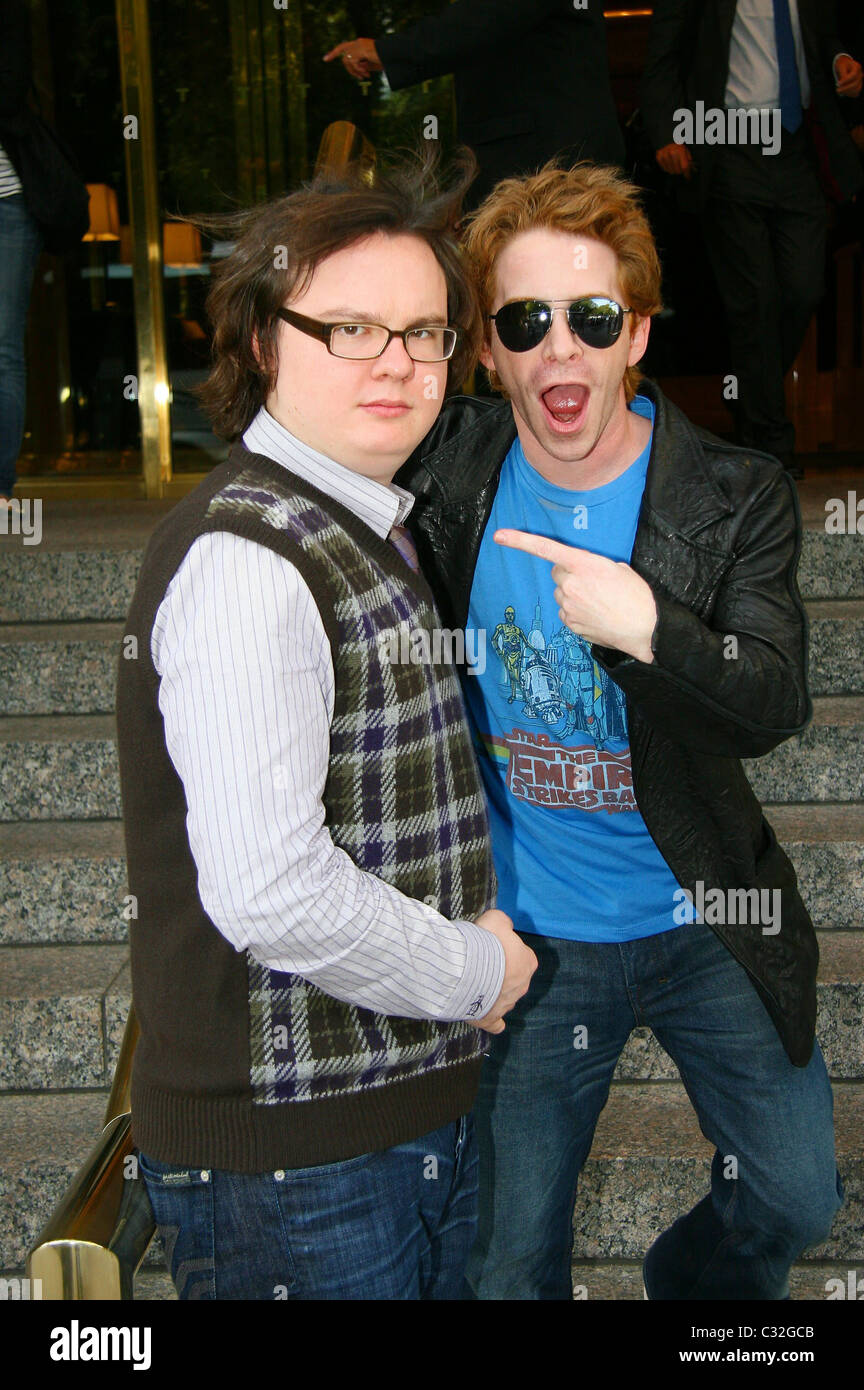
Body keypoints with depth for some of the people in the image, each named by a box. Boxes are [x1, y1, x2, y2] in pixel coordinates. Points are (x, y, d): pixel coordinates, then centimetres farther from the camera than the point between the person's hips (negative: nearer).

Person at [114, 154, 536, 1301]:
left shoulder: (367, 531, 11)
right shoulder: (244, 560, -21)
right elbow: (269, 890, -30)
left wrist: (479, 948, 10)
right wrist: (477, 971, -15)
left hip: (423, 1100, 9)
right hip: (296, 1156, -9)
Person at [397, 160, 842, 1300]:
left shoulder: (738, 500, -11)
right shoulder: (444, 472, -9)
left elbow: (778, 704, -17)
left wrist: (649, 627, -36)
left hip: (709, 924, 1)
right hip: (529, 940, 0)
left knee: (796, 1197, 17)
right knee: (509, 1261, 12)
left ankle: (692, 1284, 51)